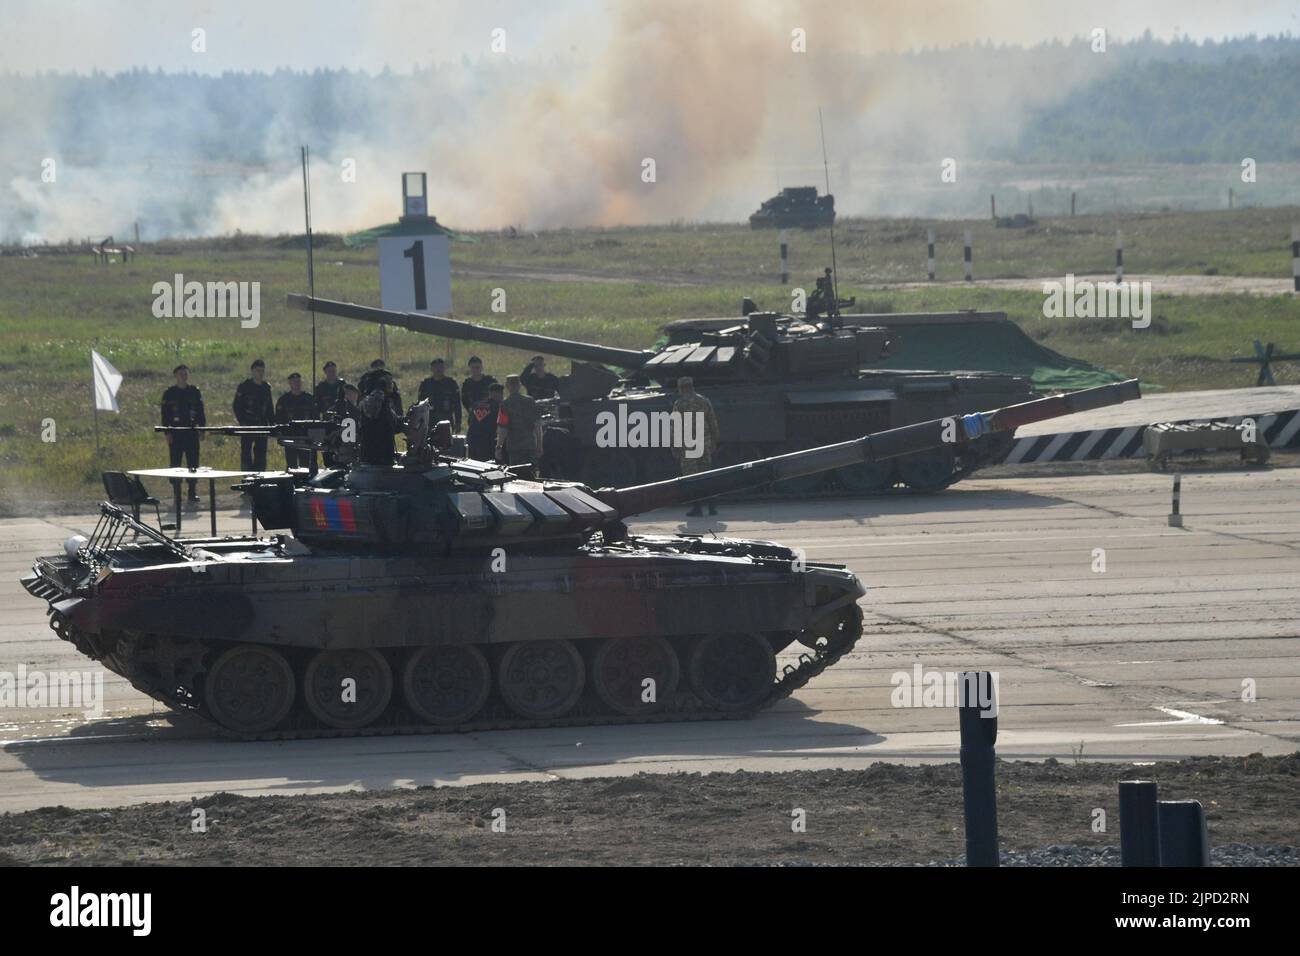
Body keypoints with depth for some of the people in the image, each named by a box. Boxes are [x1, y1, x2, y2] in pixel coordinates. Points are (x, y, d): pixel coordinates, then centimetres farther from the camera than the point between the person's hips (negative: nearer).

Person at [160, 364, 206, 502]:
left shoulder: (194, 392, 10)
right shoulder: (169, 394, 3)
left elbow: (200, 413, 12)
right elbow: (165, 415, 1)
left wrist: (201, 429, 3)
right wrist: (167, 432, -8)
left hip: (192, 433, 2)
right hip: (175, 433, -2)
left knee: (193, 463, 1)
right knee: (175, 463, -1)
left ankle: (193, 492, 6)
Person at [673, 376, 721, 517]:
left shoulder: (679, 404, -7)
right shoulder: (705, 402, 8)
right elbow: (714, 425, 10)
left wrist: (674, 448, -4)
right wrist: (714, 444, 18)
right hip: (705, 442, 5)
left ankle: (696, 508, -3)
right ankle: (712, 507, 10)